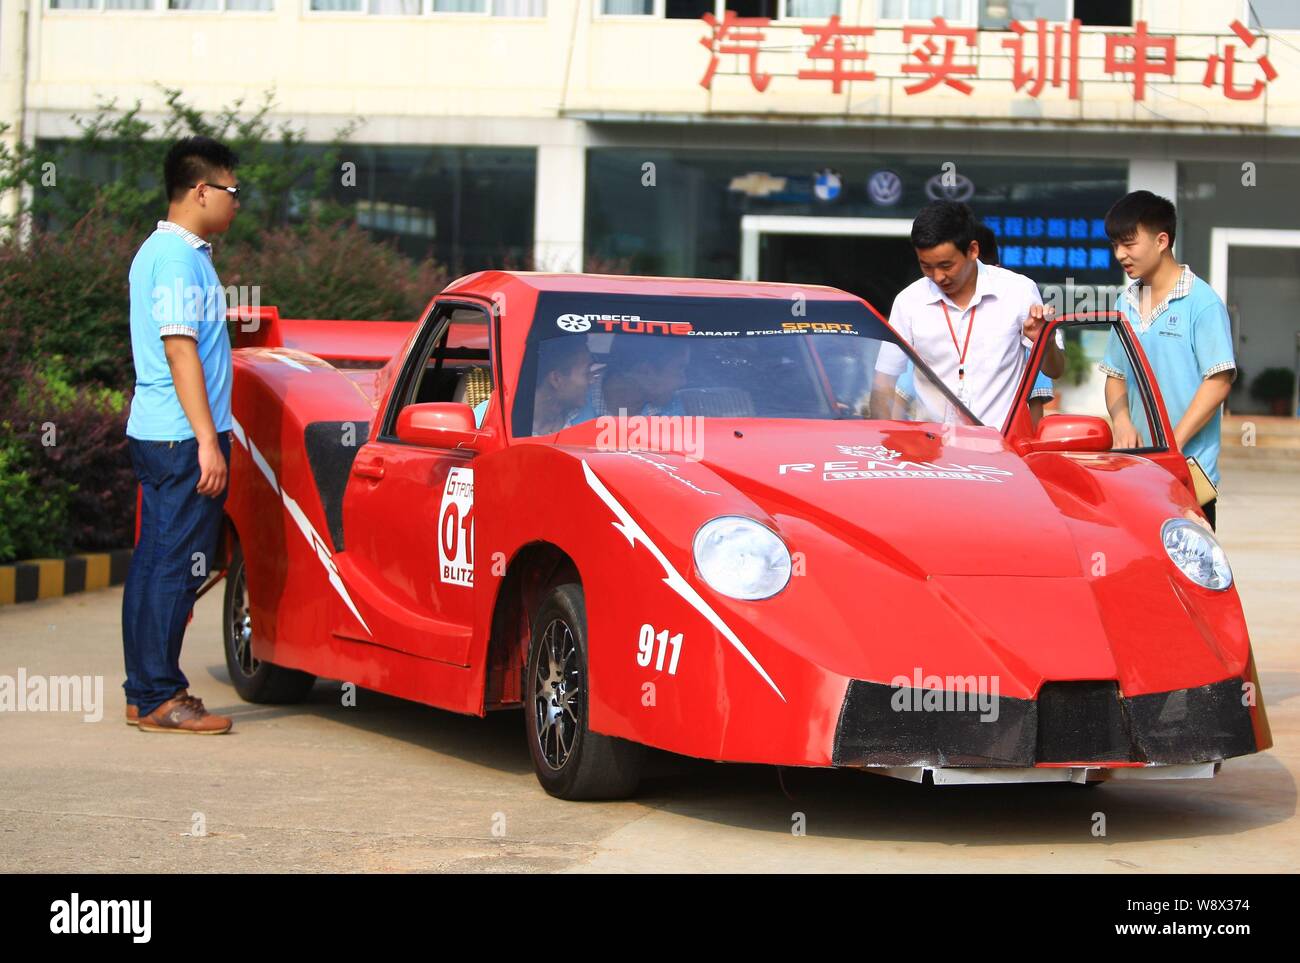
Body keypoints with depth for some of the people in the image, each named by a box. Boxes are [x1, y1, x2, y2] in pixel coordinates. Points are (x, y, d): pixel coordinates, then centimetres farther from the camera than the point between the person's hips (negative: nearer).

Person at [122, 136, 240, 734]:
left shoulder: (160, 252, 18)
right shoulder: (180, 258, -13)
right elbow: (180, 350, -19)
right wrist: (208, 441, -21)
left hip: (155, 434, 10)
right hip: (183, 438, -10)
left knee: (155, 562, 12)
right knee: (177, 566, -7)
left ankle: (145, 692, 17)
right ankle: (159, 700, -5)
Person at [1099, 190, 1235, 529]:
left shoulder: (1202, 302, -7)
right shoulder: (1127, 302, 13)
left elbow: (1219, 381, -11)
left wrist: (1174, 443, -16)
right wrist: (1122, 423, -2)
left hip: (1188, 471, -6)